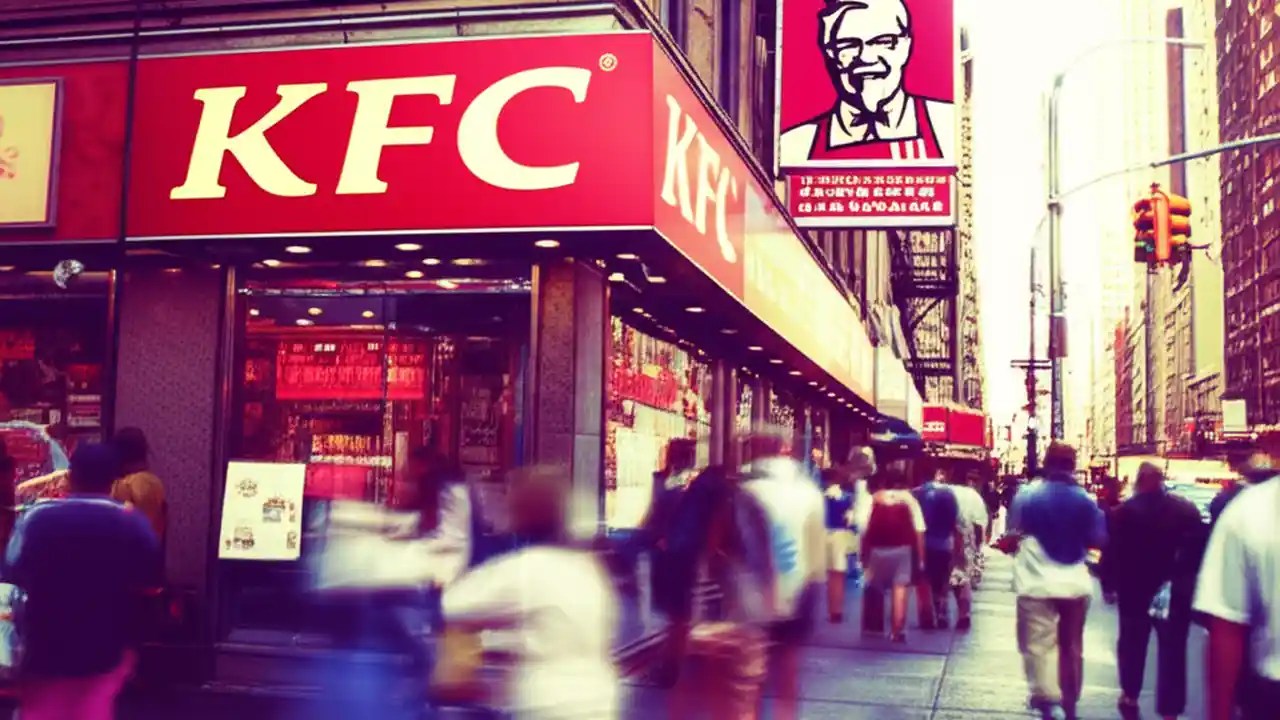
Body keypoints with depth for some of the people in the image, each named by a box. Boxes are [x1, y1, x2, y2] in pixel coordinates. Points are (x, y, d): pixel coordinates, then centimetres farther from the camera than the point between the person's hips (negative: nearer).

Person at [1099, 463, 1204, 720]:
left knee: (1132, 643, 17)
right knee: (1172, 650, 2)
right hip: (1176, 591, 0)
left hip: (1135, 589, 0)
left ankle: (1130, 697, 25)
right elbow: (1198, 549, 2)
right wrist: (1188, 581, 10)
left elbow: (1112, 552, -7)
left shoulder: (1124, 511, -5)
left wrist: (1108, 584, 1)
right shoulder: (1187, 509, 0)